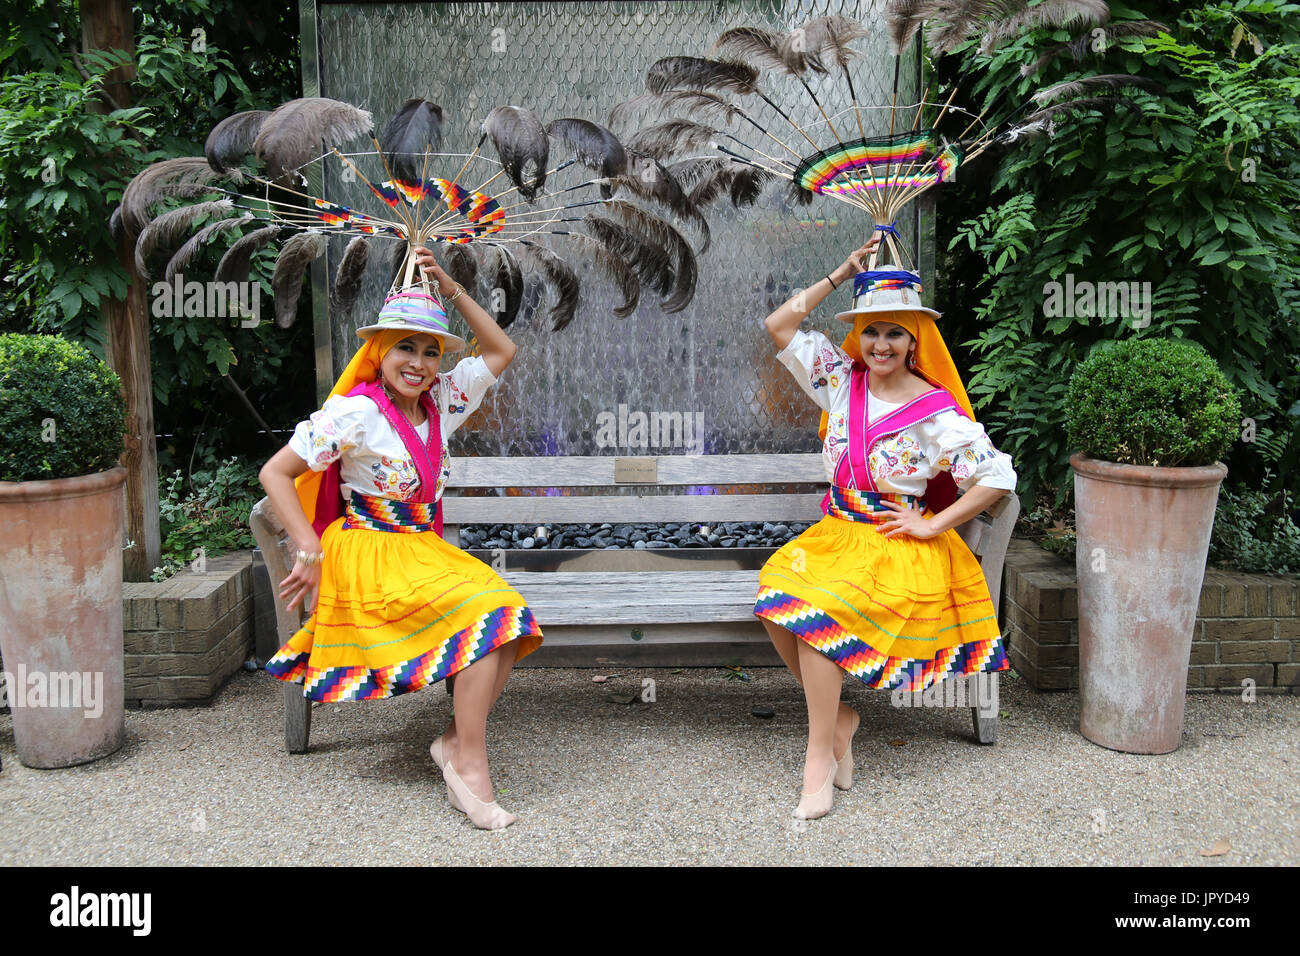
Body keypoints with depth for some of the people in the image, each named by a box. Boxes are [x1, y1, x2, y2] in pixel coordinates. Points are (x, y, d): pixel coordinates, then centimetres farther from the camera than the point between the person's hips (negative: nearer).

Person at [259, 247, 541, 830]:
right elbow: (275, 473, -9)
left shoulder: (440, 403, 7)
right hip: (367, 556, -7)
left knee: (510, 619, -19)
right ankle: (469, 765, -19)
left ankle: (455, 742, -11)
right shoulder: (356, 413, -11)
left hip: (425, 552, 7)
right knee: (487, 615, -26)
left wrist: (452, 291, 7)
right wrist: (311, 553, -14)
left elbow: (501, 351, 17)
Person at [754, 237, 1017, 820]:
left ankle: (821, 756, -14)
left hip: (900, 547, -5)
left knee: (816, 610, -29)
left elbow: (999, 476, -8)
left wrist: (932, 526, -11)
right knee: (775, 599, -23)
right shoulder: (840, 380, 7)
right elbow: (779, 327, 8)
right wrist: (841, 275, 5)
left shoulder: (937, 413, -8)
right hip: (837, 532, 5)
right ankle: (838, 716, -2)